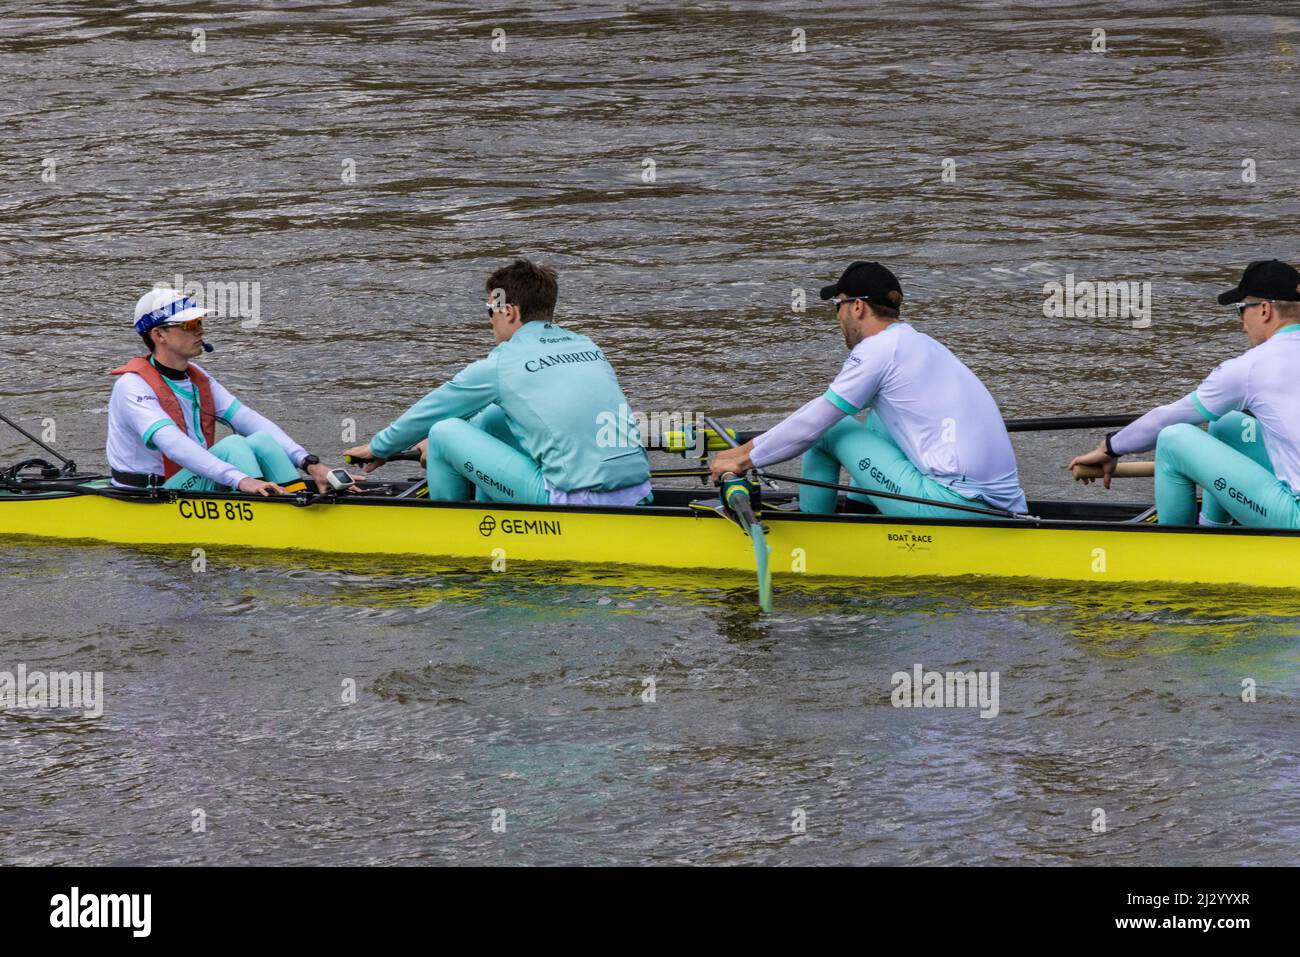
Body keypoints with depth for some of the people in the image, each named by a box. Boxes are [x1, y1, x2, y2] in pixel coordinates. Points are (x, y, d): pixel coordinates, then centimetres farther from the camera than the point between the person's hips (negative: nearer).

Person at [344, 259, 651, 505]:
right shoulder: (587, 347, 18)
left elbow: (431, 410, 12)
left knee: (443, 433, 4)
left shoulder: (502, 363, -2)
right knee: (490, 418, 26)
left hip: (574, 505, -7)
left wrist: (378, 448, 31)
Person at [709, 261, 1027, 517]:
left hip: (952, 504, -9)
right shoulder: (920, 343, 23)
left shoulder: (878, 348, -4)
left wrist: (746, 459, 11)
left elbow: (810, 424, -2)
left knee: (828, 428, 3)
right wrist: (749, 449, 29)